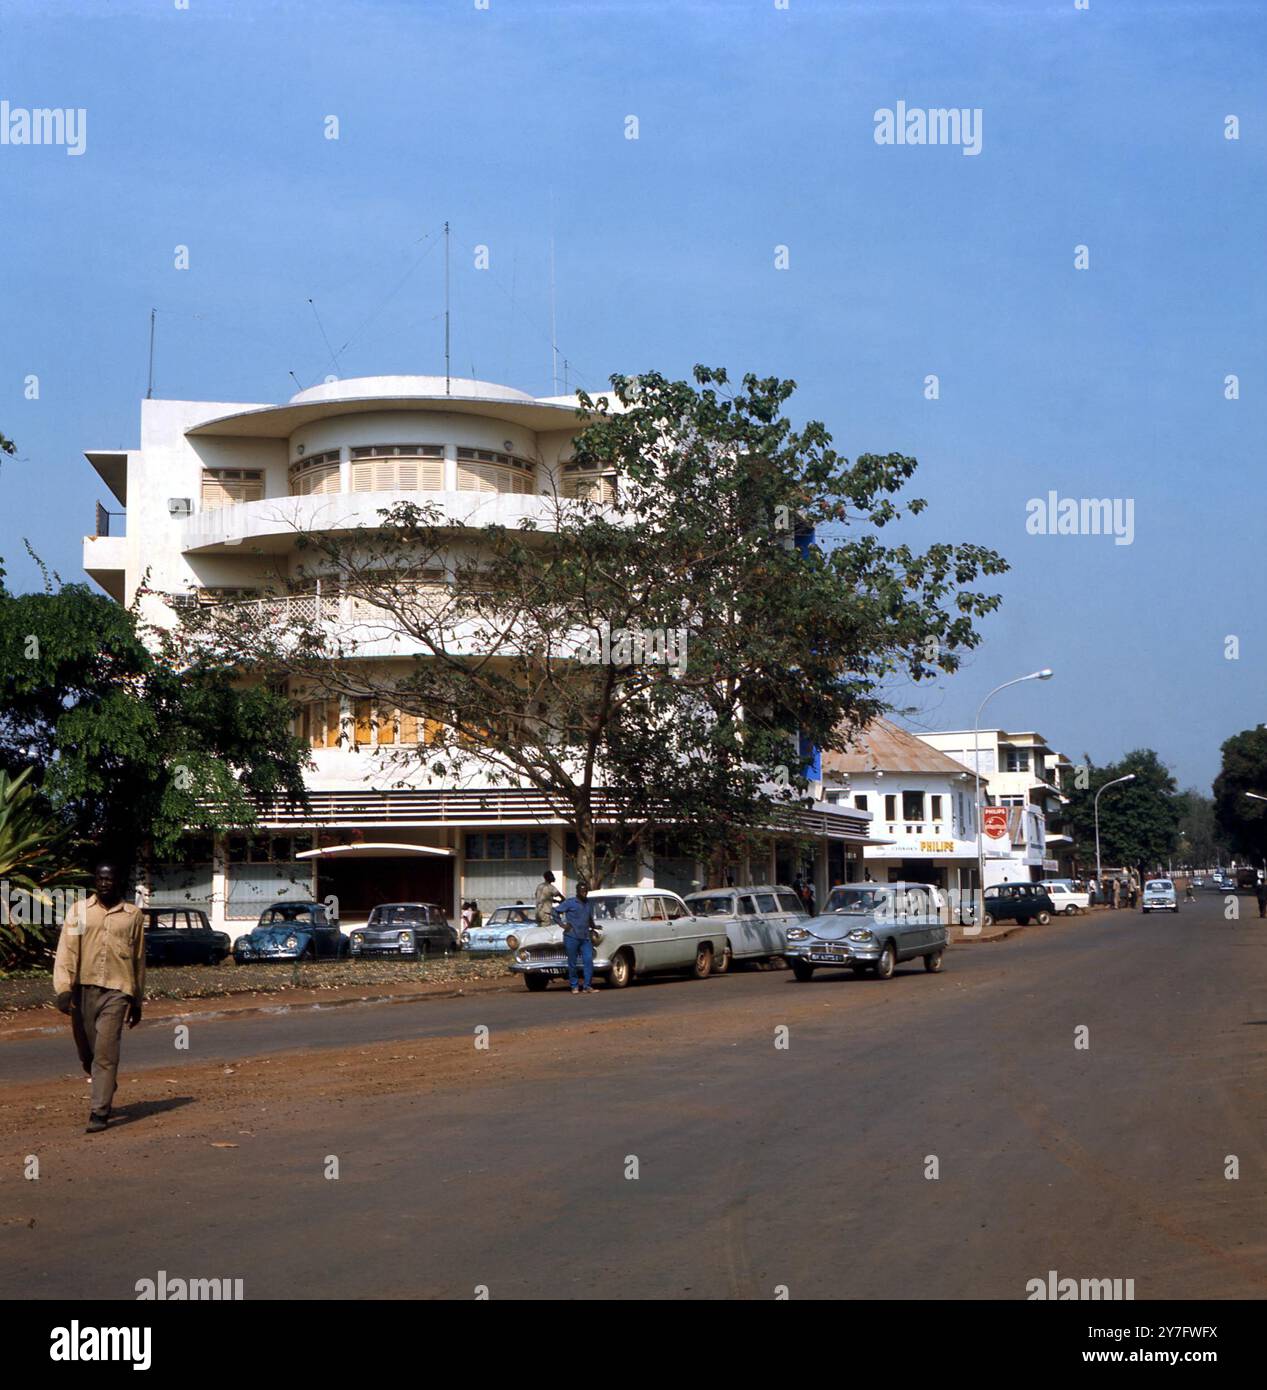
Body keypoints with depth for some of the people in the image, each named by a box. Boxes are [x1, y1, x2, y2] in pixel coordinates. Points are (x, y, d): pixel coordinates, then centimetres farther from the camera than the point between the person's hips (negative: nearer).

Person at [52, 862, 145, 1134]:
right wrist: (63, 989, -15)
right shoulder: (79, 911, 5)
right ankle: (105, 1088, 39)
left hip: (116, 992, -2)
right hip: (83, 989, 2)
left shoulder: (133, 915, 6)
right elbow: (66, 951, -2)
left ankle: (99, 1112, -6)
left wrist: (137, 1002, 14)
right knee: (87, 1051, 11)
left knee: (106, 1053, -10)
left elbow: (139, 960, 12)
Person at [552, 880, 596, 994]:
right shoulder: (570, 902, 0)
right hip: (571, 937, -4)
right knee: (572, 963, 1)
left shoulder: (589, 904, 16)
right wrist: (561, 924, -5)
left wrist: (593, 927, 16)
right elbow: (554, 911, 0)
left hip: (585, 938, 4)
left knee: (589, 960, -11)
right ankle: (574, 986, 12)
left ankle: (588, 986, -7)